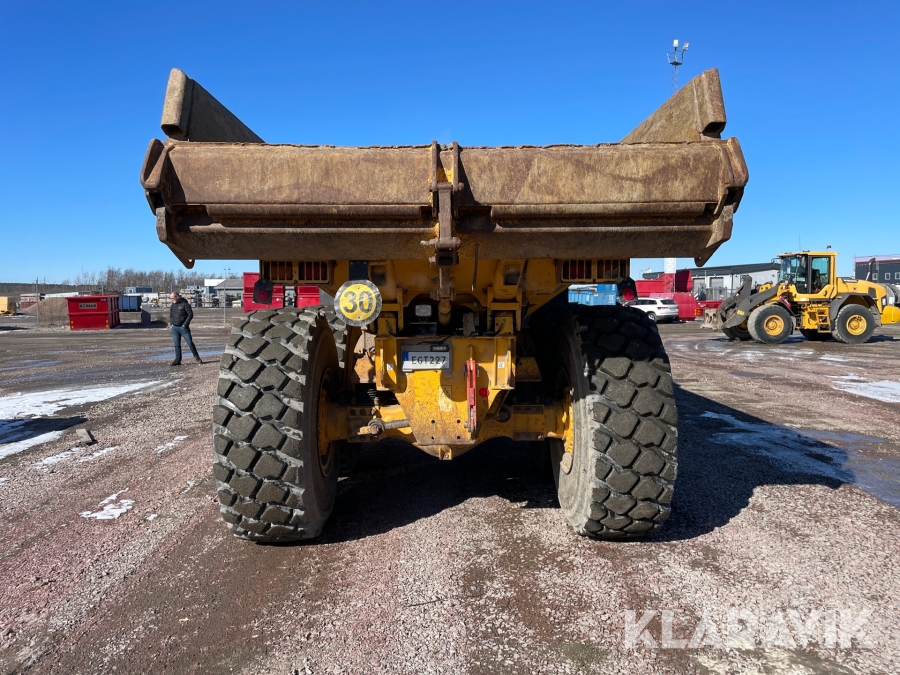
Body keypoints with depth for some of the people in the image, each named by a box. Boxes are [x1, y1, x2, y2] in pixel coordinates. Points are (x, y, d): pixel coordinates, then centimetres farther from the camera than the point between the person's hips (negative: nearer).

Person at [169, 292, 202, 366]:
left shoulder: (184, 304, -7)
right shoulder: (173, 305, 13)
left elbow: (190, 314, -12)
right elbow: (170, 315, 25)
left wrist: (185, 324, -14)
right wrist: (171, 323, 9)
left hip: (183, 327, -6)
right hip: (174, 328, 6)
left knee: (190, 343, -4)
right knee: (177, 345, 6)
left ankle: (196, 357, 8)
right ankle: (178, 360, 10)